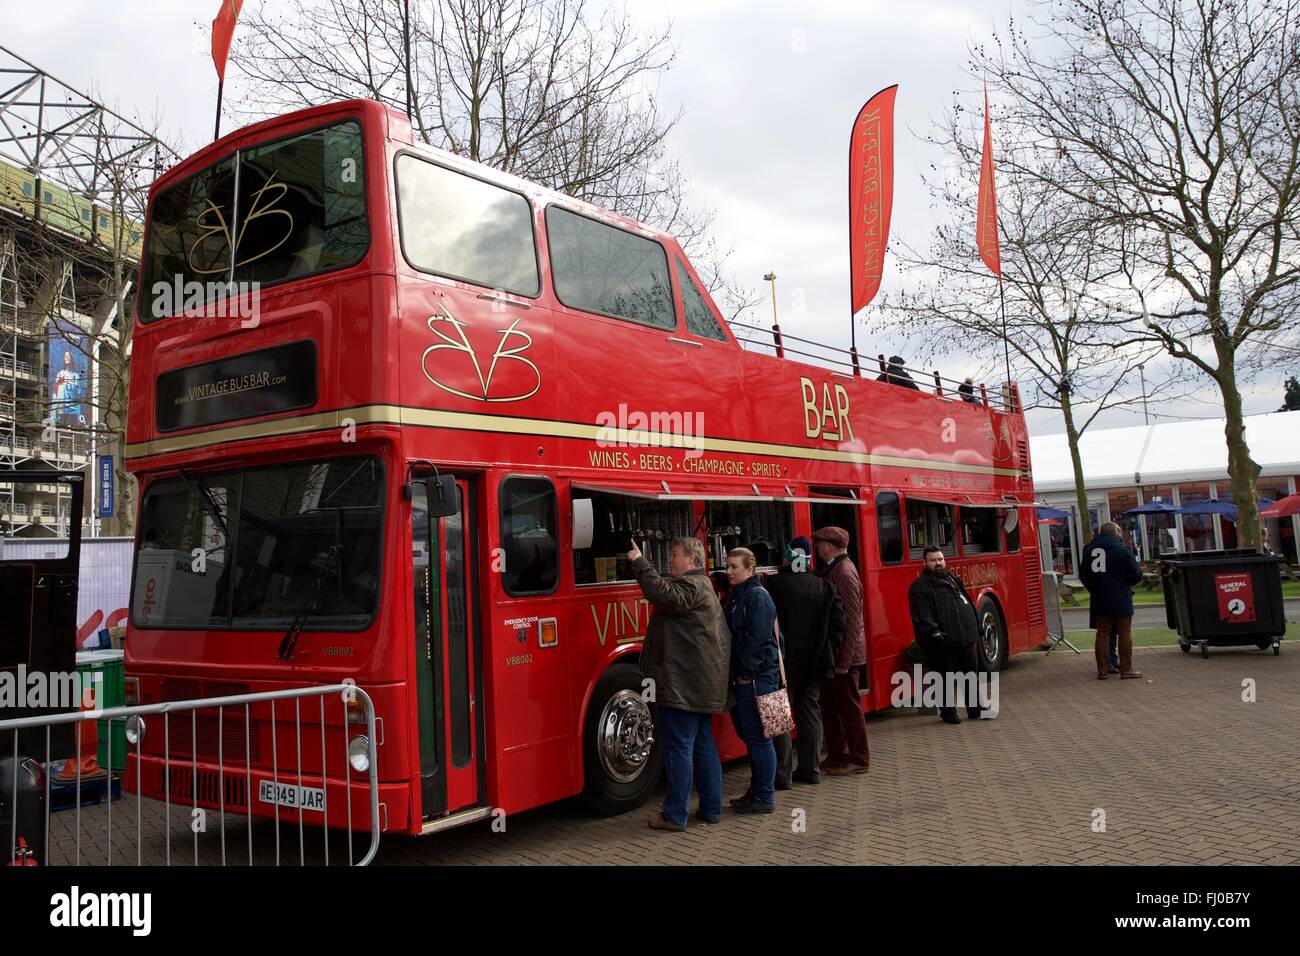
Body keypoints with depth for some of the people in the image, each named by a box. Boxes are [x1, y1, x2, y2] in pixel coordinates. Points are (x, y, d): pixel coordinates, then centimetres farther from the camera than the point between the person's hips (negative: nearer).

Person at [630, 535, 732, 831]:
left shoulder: (691, 585, -12)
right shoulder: (703, 586, 22)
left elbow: (664, 595, -31)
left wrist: (640, 563, -27)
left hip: (683, 684, -11)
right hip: (703, 684, 11)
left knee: (678, 748, -5)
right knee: (704, 746, 15)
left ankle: (675, 815, 0)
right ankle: (712, 808, 21)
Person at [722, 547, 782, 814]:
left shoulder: (758, 596, -13)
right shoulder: (737, 597, 16)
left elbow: (758, 639, -19)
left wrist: (746, 674, -19)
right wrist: (736, 674, 14)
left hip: (757, 678, -10)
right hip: (743, 677, 10)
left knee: (758, 737, -4)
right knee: (750, 735, 15)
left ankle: (764, 797, 4)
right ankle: (757, 790, 25)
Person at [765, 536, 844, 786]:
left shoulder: (772, 584, -12)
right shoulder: (825, 587, 2)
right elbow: (837, 623, 2)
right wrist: (828, 654, 8)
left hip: (783, 662, -4)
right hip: (812, 663, 4)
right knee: (810, 714, 14)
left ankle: (782, 773, 3)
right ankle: (810, 769, 19)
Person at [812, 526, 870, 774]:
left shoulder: (845, 573, -17)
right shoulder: (831, 570, 11)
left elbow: (852, 620, -20)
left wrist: (844, 659, -20)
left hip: (843, 654, -9)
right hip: (830, 652, 9)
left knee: (849, 706, 2)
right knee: (830, 705, 16)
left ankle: (858, 759, 13)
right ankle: (836, 755, 27)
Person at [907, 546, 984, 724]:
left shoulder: (953, 578, 18)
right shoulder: (919, 586, -7)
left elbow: (968, 603, 24)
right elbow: (922, 616, -16)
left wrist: (975, 628, 19)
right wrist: (933, 631, -28)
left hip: (967, 638, 7)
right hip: (943, 643, -7)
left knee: (972, 676, 14)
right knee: (947, 680, 1)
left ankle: (975, 709, 25)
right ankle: (948, 712, 14)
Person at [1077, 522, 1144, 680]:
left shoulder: (1088, 549, 5)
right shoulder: (1122, 550, -9)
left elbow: (1083, 575, 9)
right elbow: (1136, 575, -8)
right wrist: (1124, 582, 12)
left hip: (1099, 600, 4)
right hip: (1121, 599, -4)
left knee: (1102, 634, 8)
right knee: (1125, 633, 5)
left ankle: (1102, 670, 9)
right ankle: (1126, 669, 7)